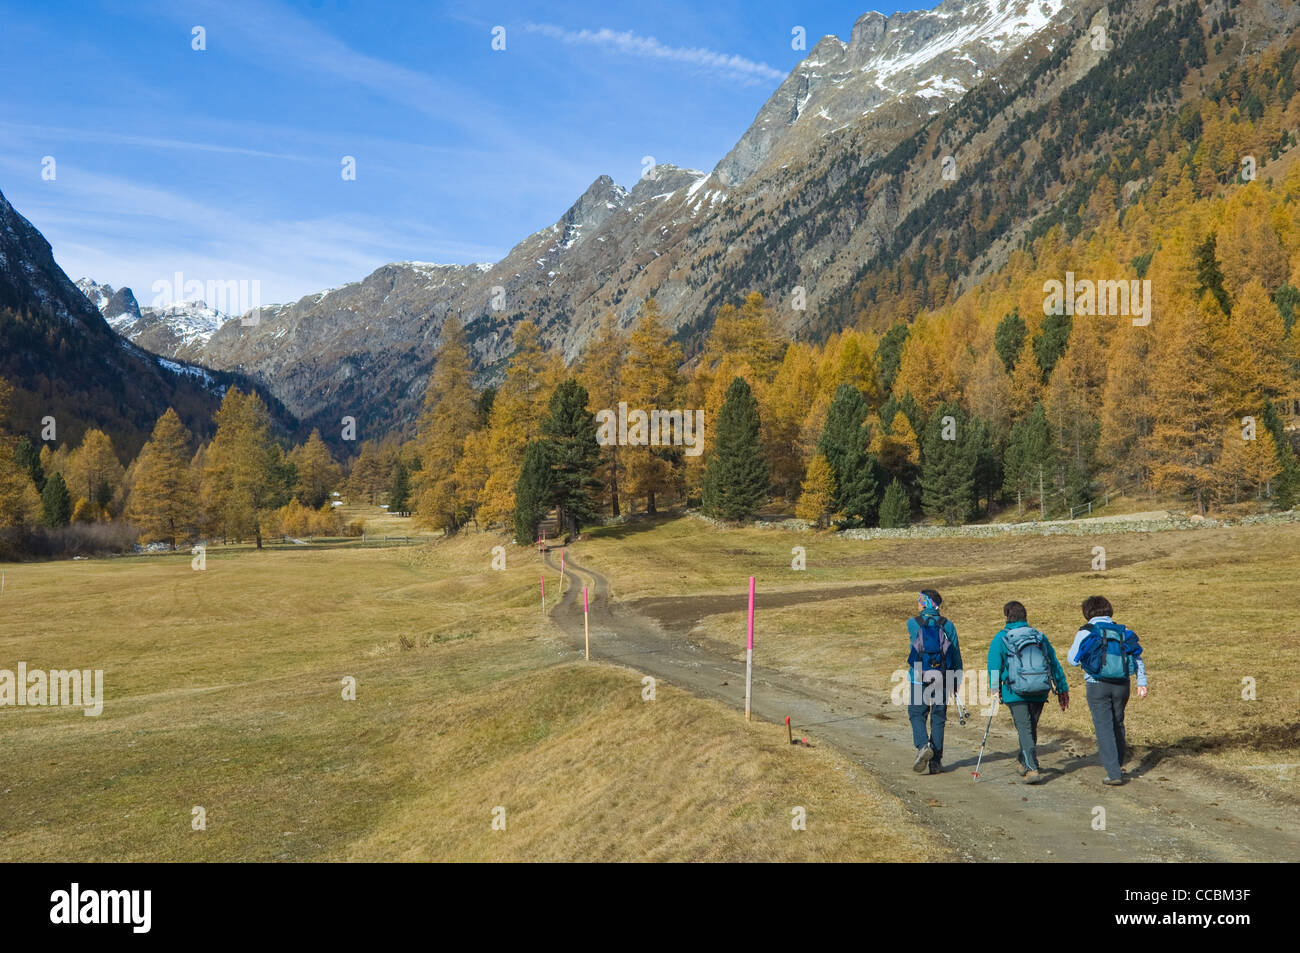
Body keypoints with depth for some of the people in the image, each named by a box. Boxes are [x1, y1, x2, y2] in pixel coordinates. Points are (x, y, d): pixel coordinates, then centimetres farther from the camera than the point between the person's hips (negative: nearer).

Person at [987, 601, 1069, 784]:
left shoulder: (1001, 638, -1)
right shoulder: (1039, 636, 12)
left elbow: (994, 665, -4)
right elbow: (1054, 664, 15)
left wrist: (995, 688, 6)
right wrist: (1062, 688, 20)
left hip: (1016, 693, -4)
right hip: (1040, 693, 4)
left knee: (1025, 730, -4)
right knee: (1031, 728, 17)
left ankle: (1032, 770, -15)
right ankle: (1024, 763, 33)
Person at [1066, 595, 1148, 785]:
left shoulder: (1085, 632, -4)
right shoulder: (1123, 631, 7)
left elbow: (1073, 660, 1)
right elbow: (1137, 657, 2)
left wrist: (1071, 650, 21)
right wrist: (1142, 682, 1)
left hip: (1097, 685, -4)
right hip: (1121, 684, 4)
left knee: (1104, 728, -1)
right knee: (1118, 724, 20)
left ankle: (1114, 773, -5)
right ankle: (1119, 764, 31)